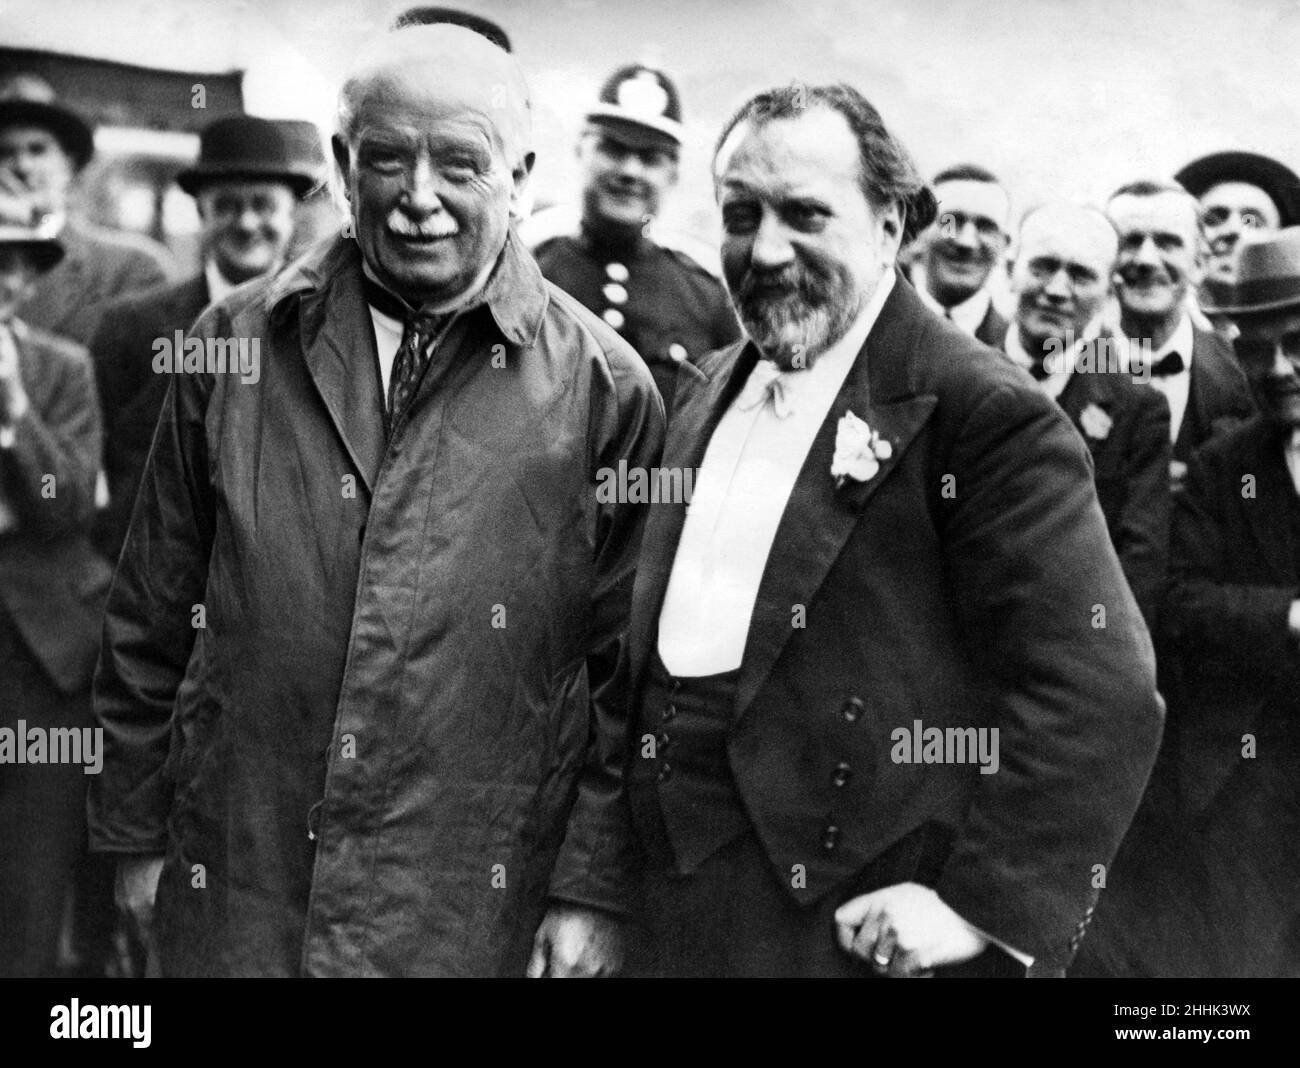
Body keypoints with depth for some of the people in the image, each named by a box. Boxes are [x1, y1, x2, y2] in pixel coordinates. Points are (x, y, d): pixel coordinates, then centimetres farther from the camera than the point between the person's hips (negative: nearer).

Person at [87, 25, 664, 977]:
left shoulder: (605, 387, -5)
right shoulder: (233, 344, 1)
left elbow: (630, 673, -3)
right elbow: (153, 619, 7)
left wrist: (595, 887, -4)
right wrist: (136, 831, 8)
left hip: (479, 916, -1)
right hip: (235, 898, 2)